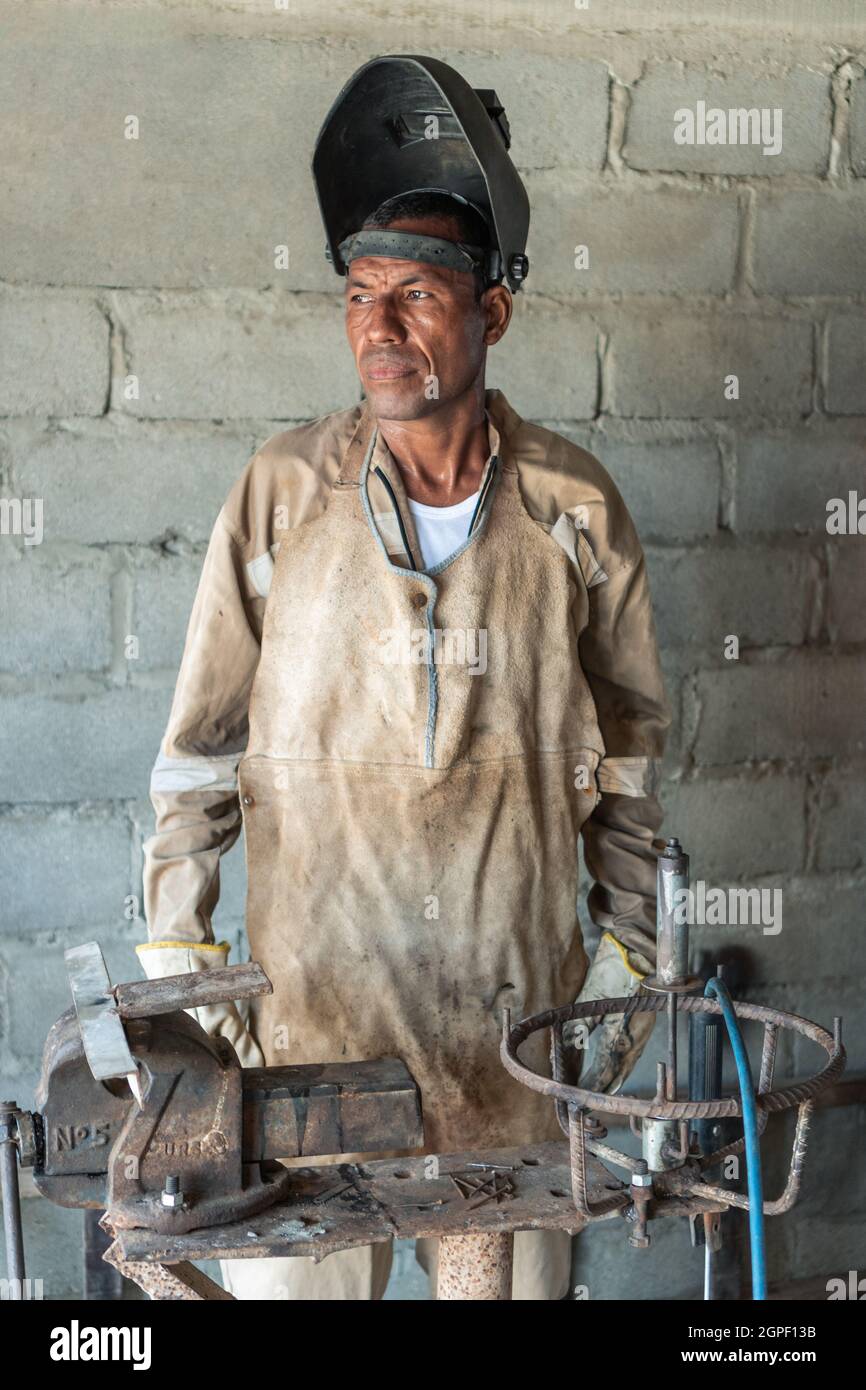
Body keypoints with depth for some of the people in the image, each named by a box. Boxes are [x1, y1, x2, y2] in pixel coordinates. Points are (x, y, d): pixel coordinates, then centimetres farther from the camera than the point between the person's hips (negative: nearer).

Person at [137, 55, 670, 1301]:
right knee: (293, 1270, 8)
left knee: (513, 1268, 15)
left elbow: (628, 742, 8)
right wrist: (176, 953, 0)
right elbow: (200, 745, 1)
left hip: (517, 1006, 1)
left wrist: (628, 951, 8)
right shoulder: (283, 493, -5)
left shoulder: (574, 508, -2)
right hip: (310, 998, -1)